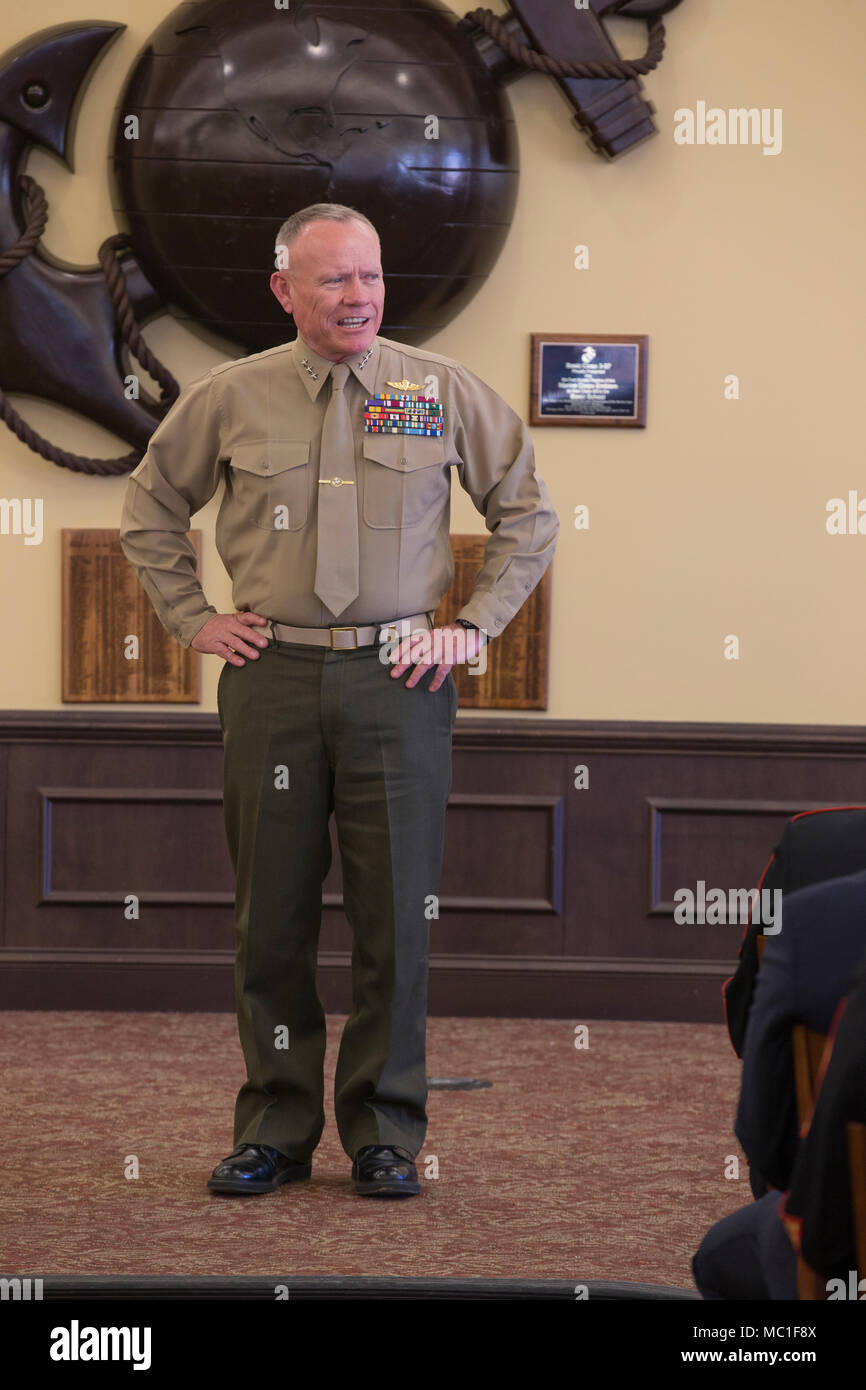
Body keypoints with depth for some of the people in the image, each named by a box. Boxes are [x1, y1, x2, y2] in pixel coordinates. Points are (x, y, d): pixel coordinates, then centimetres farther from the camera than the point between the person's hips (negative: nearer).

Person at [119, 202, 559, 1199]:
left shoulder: (445, 392, 3)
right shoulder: (230, 398, 4)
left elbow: (529, 513, 13)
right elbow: (150, 508, 19)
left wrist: (475, 626, 5)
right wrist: (192, 620, 11)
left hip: (399, 678, -1)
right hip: (271, 677, 1)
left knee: (396, 912, 0)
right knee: (271, 913, 4)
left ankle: (384, 1135, 12)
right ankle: (274, 1129, 16)